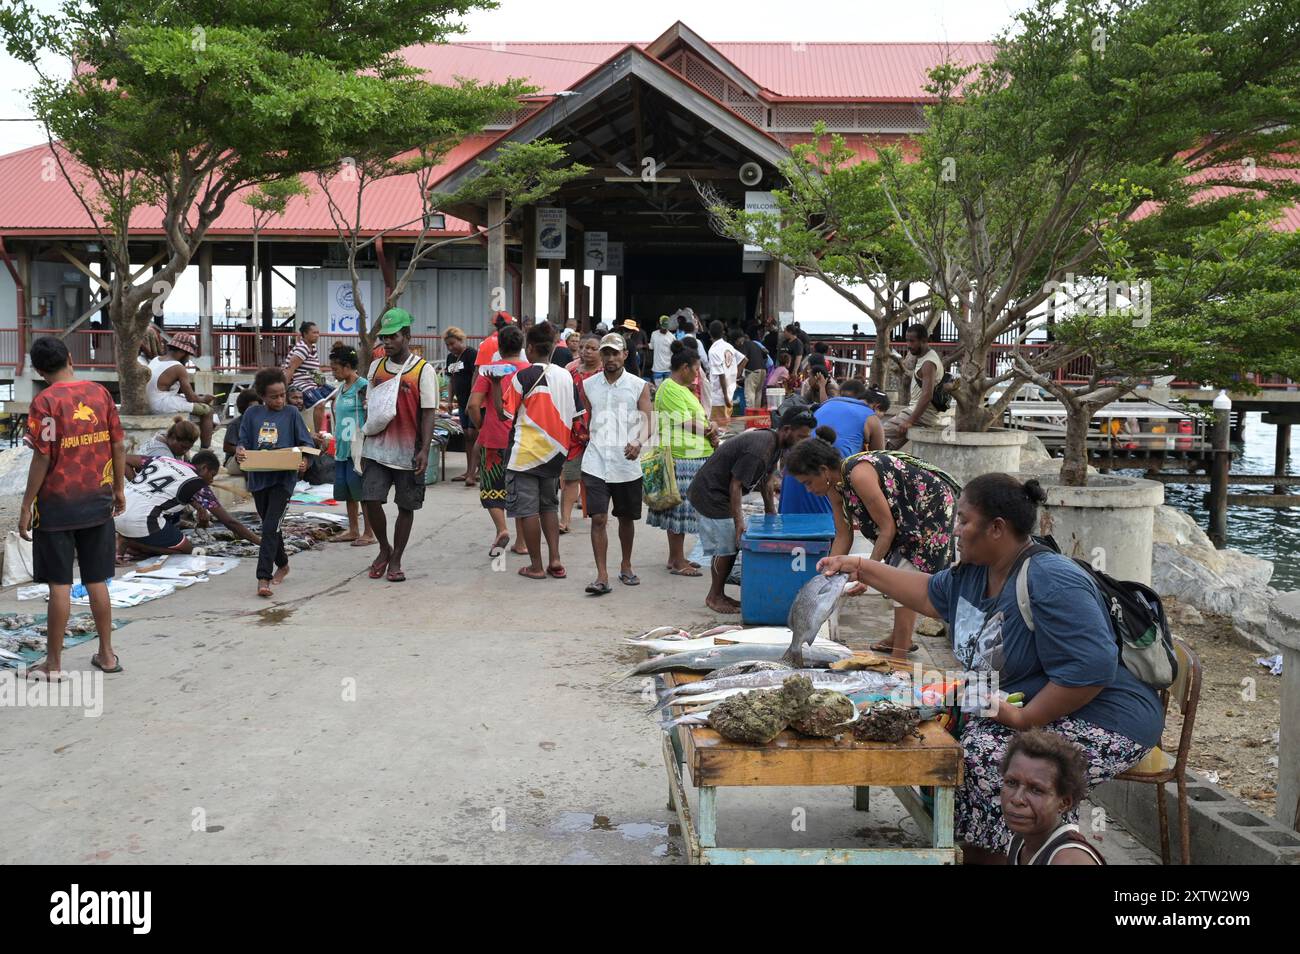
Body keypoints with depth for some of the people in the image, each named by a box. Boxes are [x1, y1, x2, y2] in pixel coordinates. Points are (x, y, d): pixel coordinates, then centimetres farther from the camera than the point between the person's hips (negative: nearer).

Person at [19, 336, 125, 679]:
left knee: (59, 584, 2)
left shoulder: (45, 401, -12)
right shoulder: (100, 393, 1)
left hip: (57, 505, -4)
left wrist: (26, 505, -7)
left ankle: (54, 664, 10)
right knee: (97, 581, 12)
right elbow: (118, 446, 3)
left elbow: (42, 458, -14)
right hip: (97, 503, 4)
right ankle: (106, 655, 19)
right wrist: (119, 489, 15)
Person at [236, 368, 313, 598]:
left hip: (283, 478, -4)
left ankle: (263, 578, -14)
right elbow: (244, 441, 9)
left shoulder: (291, 414, 0)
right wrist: (240, 451, -14)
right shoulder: (252, 414, 5)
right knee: (270, 526, 17)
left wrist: (304, 460, -19)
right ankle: (283, 565, 37)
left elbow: (306, 443, 1)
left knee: (270, 527, -12)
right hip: (258, 477, 4)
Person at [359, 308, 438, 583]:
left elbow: (428, 413, -8)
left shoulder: (423, 370, -5)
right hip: (377, 449, 3)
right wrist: (365, 447, 12)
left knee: (406, 506, 5)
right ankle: (384, 549, 17)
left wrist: (424, 450, -16)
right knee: (370, 499, -7)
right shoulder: (376, 367, 9)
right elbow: (370, 410, 14)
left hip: (408, 452, -3)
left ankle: (395, 561, 18)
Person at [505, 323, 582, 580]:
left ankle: (536, 566, 6)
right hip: (555, 453, 6)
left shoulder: (523, 376, -11)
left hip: (525, 452, -6)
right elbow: (576, 418, 10)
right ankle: (555, 560, 10)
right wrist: (565, 448, 18)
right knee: (549, 506, 18)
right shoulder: (567, 377, 5)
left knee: (528, 510, 2)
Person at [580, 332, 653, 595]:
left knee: (626, 518, 13)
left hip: (627, 464, 0)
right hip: (595, 462, 0)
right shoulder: (589, 385, 6)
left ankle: (626, 567, 32)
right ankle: (602, 576, -7)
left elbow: (647, 422, -6)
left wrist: (638, 443, -24)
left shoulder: (639, 386, 0)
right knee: (598, 519, -9)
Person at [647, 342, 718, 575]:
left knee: (679, 510, 14)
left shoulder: (682, 388, 19)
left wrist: (709, 428, -2)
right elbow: (688, 423, -17)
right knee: (679, 509, -5)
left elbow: (699, 420, 19)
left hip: (694, 458, 10)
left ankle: (675, 557, 22)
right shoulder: (670, 389, -13)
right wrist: (710, 429, -3)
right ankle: (678, 563, 0)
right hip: (681, 458, -10)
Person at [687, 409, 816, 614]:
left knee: (734, 545, 10)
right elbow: (736, 485, -27)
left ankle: (719, 594, 19)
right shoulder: (758, 449, -29)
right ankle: (714, 597, 7)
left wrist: (772, 514, 13)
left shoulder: (776, 444, 2)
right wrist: (739, 522, -28)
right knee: (725, 547, -7)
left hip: (722, 494, 10)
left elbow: (766, 481, 13)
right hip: (709, 495, -10)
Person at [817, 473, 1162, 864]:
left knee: (982, 757, -28)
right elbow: (931, 594, 25)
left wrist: (1022, 719, -25)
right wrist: (860, 567, 21)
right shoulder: (973, 572, 5)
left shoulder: (1050, 583, -25)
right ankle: (968, 850, 4)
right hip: (1017, 706, 10)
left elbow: (1091, 670, -30)